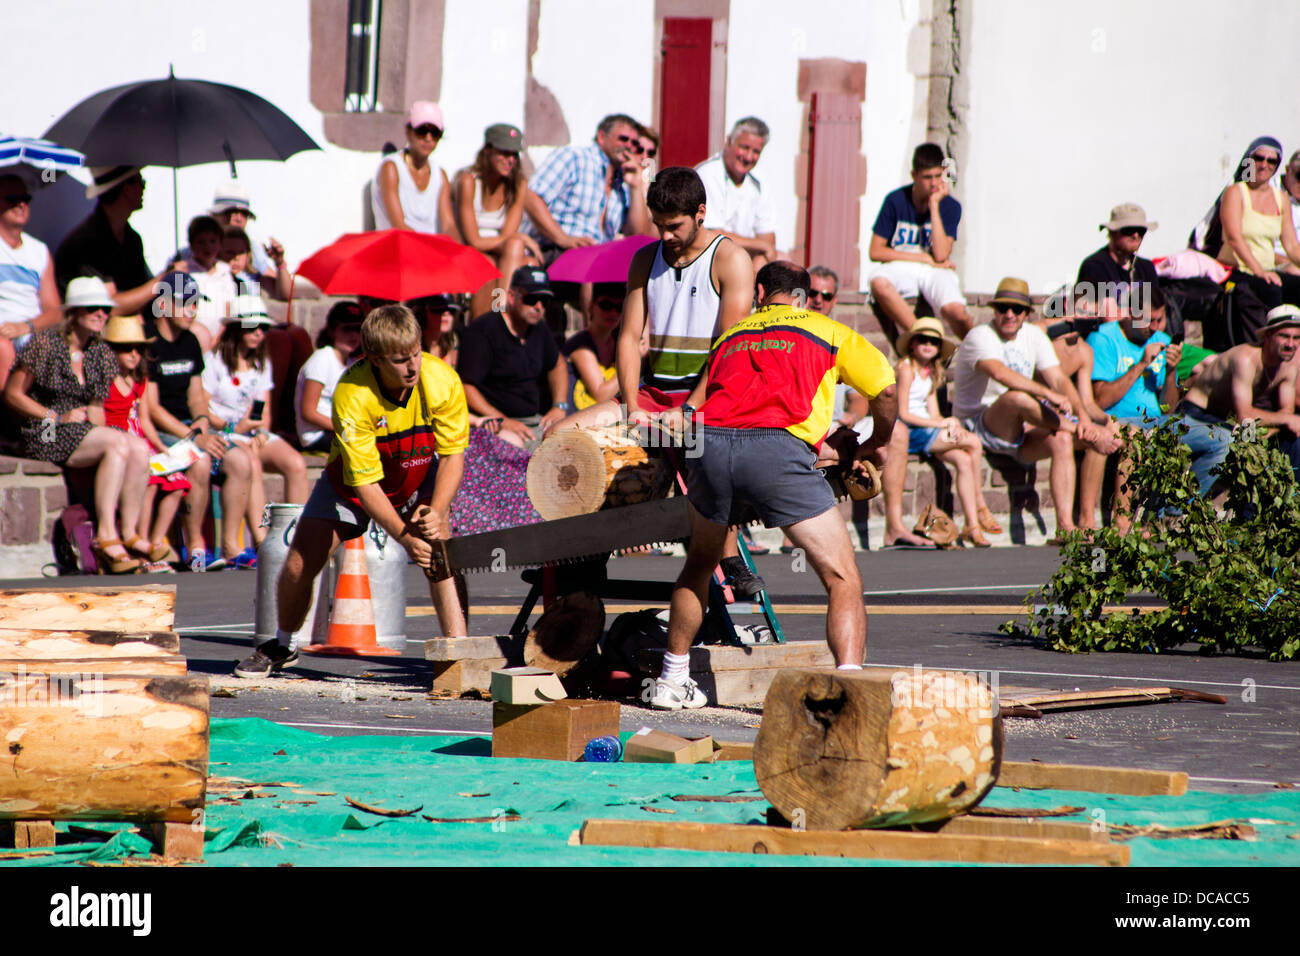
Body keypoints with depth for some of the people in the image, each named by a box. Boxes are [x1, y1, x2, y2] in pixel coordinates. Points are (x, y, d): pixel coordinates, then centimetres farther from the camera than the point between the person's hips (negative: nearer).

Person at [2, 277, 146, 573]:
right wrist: (58, 417, -10)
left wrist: (96, 423, -3)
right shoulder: (46, 344, -5)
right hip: (44, 437, -6)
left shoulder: (100, 354, 14)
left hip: (86, 434, 6)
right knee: (119, 443, -30)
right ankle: (106, 535, -33)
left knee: (139, 449, -22)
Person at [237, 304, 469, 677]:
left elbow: (452, 455, -19)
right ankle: (282, 646, 28)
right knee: (298, 567, -2)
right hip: (352, 481, -1)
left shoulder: (442, 382, -30)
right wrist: (404, 537, -38)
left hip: (419, 478, 1)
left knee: (440, 552, -26)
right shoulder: (352, 396, -36)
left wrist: (435, 513, -34)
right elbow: (365, 483, -32)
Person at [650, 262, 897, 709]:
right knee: (843, 580, 2)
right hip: (778, 447, -4)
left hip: (708, 439, 4)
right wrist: (874, 446, 41)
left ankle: (672, 680, 35)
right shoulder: (828, 331, 24)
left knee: (700, 562, 30)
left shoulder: (730, 336, 34)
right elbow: (886, 391, 21)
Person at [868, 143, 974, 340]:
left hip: (935, 272, 0)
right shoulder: (895, 201, -2)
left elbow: (941, 255, -14)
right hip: (901, 268, 0)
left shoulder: (950, 206, -1)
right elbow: (875, 252, -4)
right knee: (879, 282, -37)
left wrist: (934, 205, -14)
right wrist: (926, 259, -9)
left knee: (955, 310, -33)